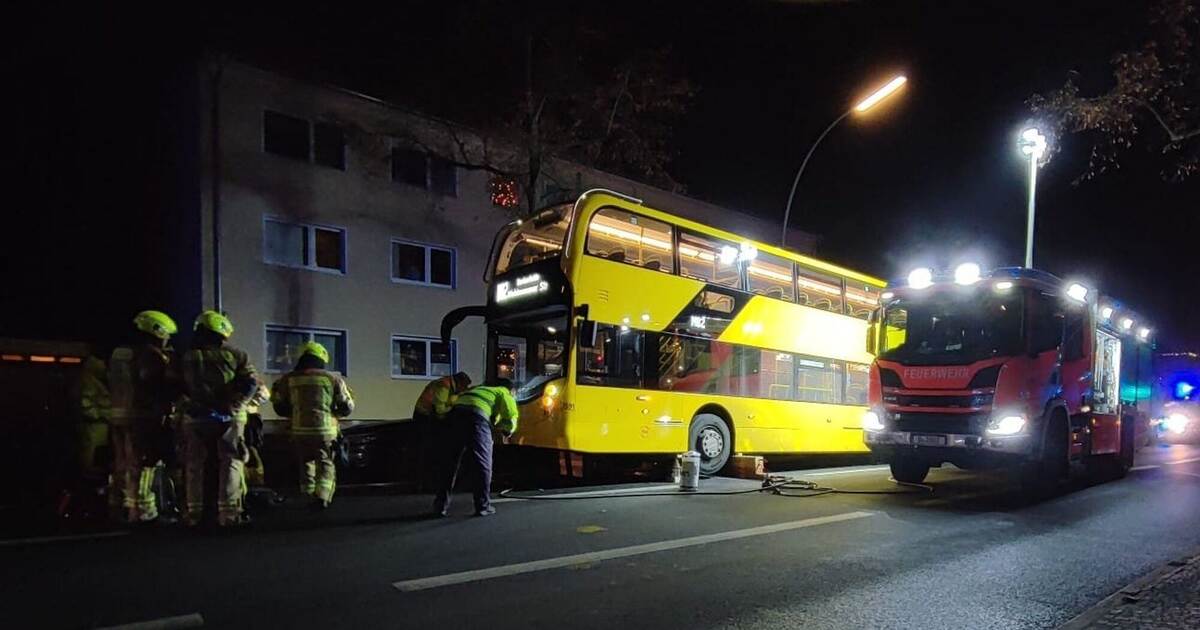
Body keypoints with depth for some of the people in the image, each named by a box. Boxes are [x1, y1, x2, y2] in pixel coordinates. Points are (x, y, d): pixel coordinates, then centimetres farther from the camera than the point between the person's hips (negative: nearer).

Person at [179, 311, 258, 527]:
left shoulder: (187, 358, 5)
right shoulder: (235, 355, -3)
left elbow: (180, 389, 8)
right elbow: (251, 383, -10)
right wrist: (237, 403, -3)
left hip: (196, 417, 3)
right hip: (229, 416, -2)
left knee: (194, 465, 12)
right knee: (230, 464, 3)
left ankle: (193, 512, 16)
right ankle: (228, 513, -1)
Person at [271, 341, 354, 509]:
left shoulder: (288, 379, 5)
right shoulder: (332, 378, 1)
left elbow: (280, 408, 9)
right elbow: (347, 407, 4)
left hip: (299, 431, 2)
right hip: (325, 431, -1)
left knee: (306, 463, 21)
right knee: (326, 465, 9)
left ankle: (309, 494, 19)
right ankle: (322, 496, -9)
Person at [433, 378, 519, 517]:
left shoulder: (482, 388, 40)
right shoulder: (504, 393, 20)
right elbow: (511, 419, 7)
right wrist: (505, 429, 28)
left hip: (455, 414, 6)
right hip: (476, 418, -6)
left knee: (450, 463, 12)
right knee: (483, 464, 5)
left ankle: (441, 505, 14)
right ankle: (483, 506, 5)